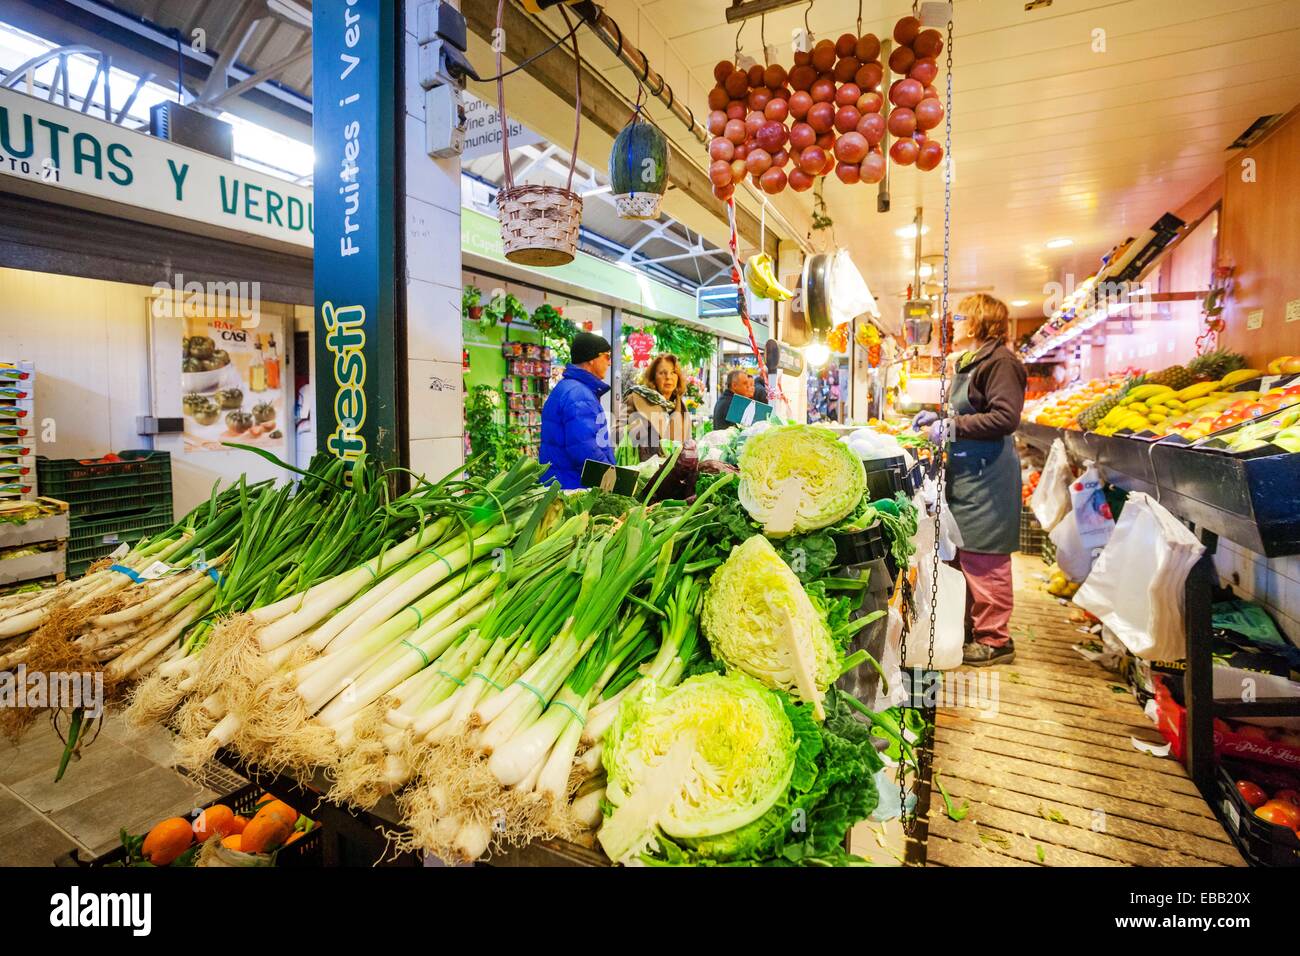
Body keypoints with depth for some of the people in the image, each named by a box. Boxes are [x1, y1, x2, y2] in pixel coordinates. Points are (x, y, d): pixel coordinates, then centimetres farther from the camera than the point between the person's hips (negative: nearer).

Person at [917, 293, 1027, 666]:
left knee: (982, 559, -3)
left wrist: (953, 427, -21)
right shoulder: (967, 362, 18)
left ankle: (995, 639, 10)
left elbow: (1005, 419, -23)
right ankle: (970, 627, 29)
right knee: (960, 555, 16)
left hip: (986, 477, -10)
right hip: (964, 473, 10)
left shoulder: (999, 362, -12)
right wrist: (939, 419, 13)